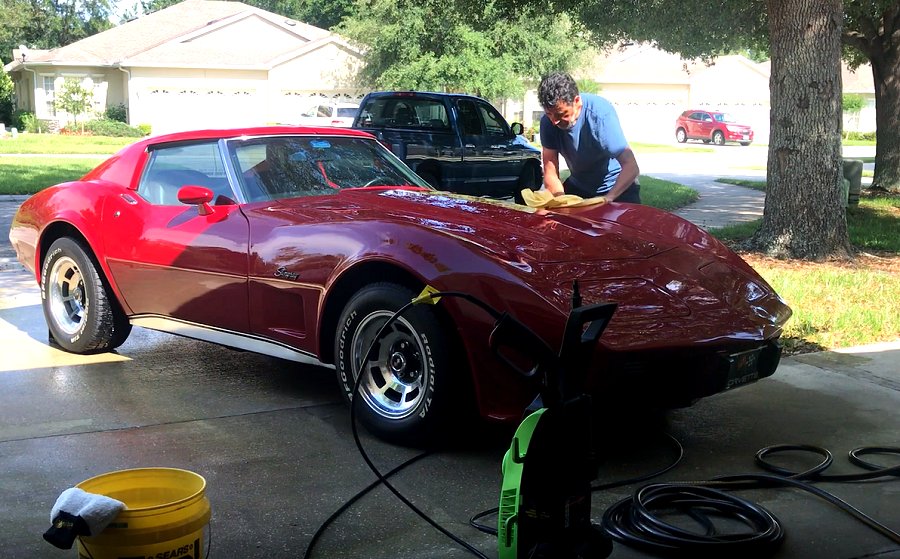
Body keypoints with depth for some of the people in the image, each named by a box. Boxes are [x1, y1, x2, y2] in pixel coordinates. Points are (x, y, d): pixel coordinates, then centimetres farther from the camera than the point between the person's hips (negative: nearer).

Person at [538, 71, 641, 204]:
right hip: (578, 186, 4)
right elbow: (551, 174, -16)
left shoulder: (601, 113, -28)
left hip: (617, 186, -4)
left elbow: (631, 167, -34)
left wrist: (608, 198, -47)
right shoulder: (548, 121, -16)